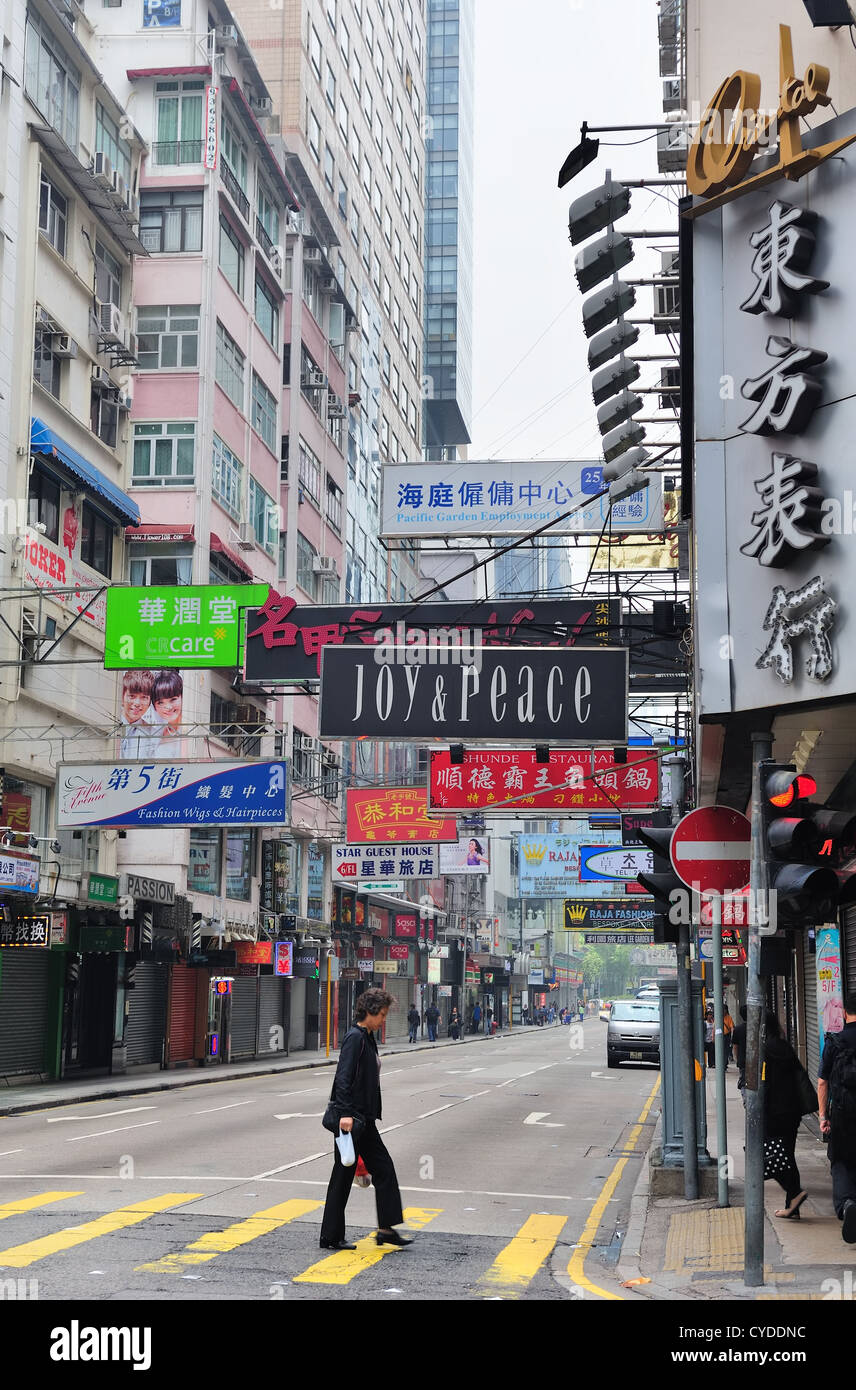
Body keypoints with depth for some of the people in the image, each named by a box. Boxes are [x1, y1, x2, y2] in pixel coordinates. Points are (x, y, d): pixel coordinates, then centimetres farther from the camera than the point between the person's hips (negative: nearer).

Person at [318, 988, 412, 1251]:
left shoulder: (368, 1037, 15)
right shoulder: (355, 1037, -14)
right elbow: (343, 1078, -22)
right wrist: (345, 1114, -30)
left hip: (364, 1120, 10)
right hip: (351, 1120, -10)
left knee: (383, 1168, 8)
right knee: (342, 1177, -3)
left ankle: (386, 1229, 12)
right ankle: (330, 1237, 5)